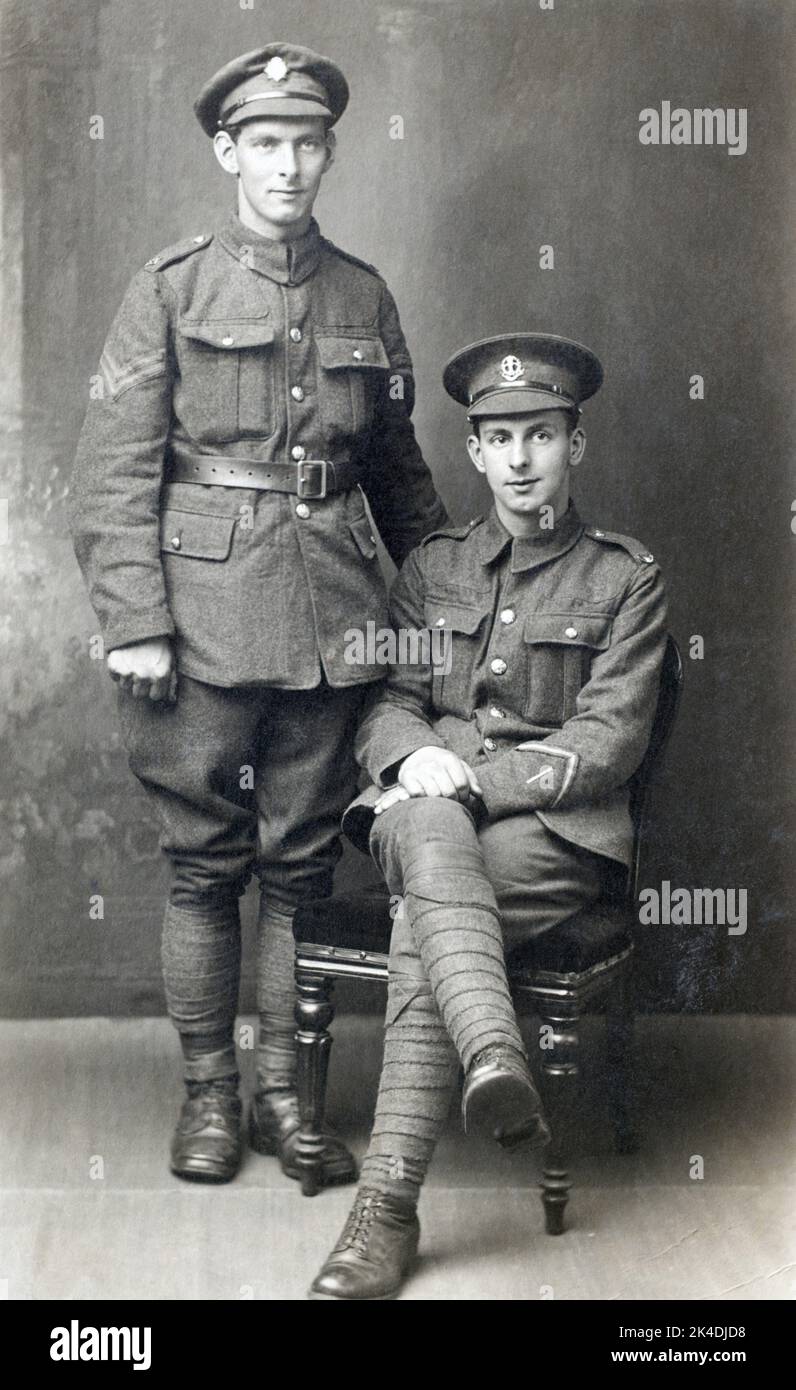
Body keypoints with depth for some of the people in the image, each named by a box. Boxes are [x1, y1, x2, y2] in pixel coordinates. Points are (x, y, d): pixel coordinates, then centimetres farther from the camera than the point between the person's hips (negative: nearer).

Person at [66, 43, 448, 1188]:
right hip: (204, 613, -2)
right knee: (204, 864, 5)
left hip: (332, 622, 3)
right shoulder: (171, 289, 1)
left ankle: (286, 1093, 18)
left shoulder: (365, 300, 10)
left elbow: (400, 471, 17)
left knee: (303, 864, 7)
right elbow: (114, 471, -4)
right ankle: (209, 1092, 18)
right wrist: (133, 622, -11)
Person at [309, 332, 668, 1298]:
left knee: (422, 922, -33)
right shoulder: (432, 567, 18)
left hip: (556, 826, -2)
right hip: (428, 804, 2)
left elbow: (610, 738, -3)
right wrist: (417, 756, -12)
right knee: (430, 837, -38)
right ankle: (496, 1062, -57)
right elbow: (386, 701, 14)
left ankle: (390, 1204, -39)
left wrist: (475, 778, -15)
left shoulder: (626, 577, 7)